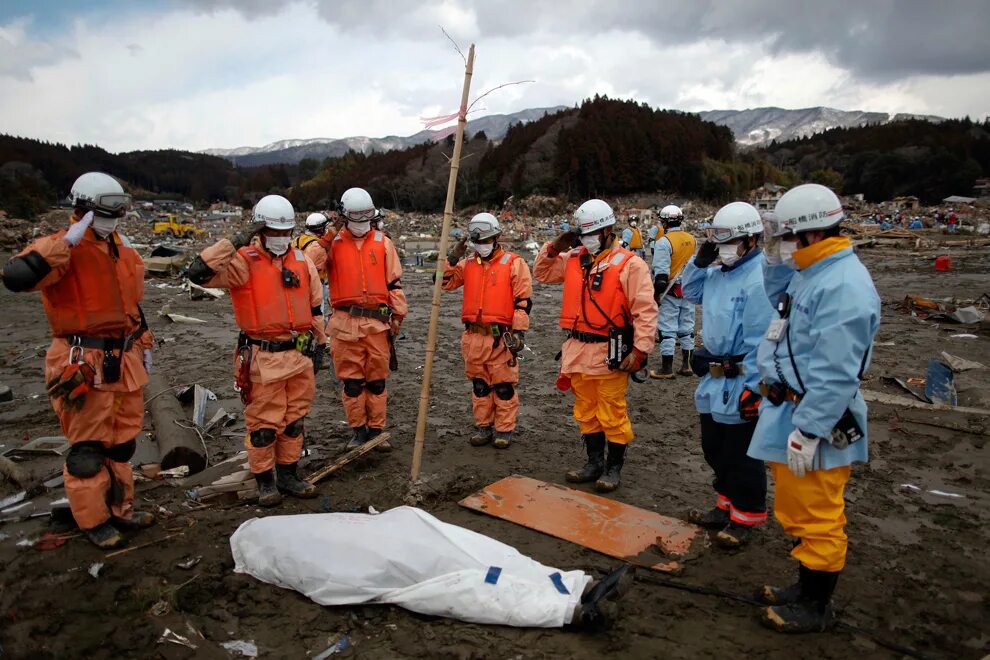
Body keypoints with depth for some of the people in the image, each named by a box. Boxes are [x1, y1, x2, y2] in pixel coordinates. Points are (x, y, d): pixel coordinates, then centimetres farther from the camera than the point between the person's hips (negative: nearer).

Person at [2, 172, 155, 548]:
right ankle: (93, 521, 18)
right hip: (84, 365, -7)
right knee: (88, 447, 4)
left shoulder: (121, 248, 12)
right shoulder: (63, 248, -11)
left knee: (123, 440, 17)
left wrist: (144, 343, 21)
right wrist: (67, 242, -28)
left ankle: (120, 508, 32)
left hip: (124, 361, 8)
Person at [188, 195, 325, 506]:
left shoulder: (302, 261, 8)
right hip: (263, 358, -5)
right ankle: (265, 481, 21)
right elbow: (198, 272, -24)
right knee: (264, 423, 4)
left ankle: (288, 475, 30)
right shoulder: (244, 261, -9)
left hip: (300, 355, 5)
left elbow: (314, 306, 17)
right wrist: (234, 242, -22)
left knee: (295, 420, 15)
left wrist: (320, 343, 17)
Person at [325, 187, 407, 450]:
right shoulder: (333, 243, 6)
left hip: (377, 321, 1)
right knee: (352, 380, 5)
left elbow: (394, 282, 8)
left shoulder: (383, 242, 7)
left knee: (377, 379, 9)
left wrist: (397, 317, 3)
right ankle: (358, 431, 19)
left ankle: (376, 429, 21)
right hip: (346, 322, -1)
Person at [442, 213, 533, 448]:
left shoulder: (514, 263, -3)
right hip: (473, 336, 5)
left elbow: (523, 301, -5)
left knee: (504, 385, 1)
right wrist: (454, 256, -2)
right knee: (479, 384, 13)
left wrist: (519, 332, -10)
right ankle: (483, 426, 25)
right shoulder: (468, 264, 12)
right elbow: (445, 282, 7)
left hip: (501, 336, -5)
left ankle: (504, 429, 13)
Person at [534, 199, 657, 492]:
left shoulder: (629, 264, -10)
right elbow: (542, 272, 23)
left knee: (612, 414, 3)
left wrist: (640, 350, -18)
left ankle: (614, 467, 19)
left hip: (609, 353, -6)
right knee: (586, 412, 17)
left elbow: (645, 311, -13)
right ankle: (594, 462, 32)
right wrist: (554, 247, 6)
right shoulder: (574, 259, 10)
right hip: (578, 350, 7)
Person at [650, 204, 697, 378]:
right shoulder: (691, 239, 6)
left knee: (667, 329, 0)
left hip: (671, 291, -7)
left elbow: (661, 273, -18)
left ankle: (666, 368, 4)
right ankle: (686, 365, 21)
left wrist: (656, 293, -12)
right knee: (686, 327, 14)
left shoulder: (664, 241, -15)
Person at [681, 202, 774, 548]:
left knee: (741, 453, 5)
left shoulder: (759, 278, -20)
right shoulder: (720, 272, 7)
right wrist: (699, 263, 7)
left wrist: (753, 386, -22)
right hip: (715, 377, 9)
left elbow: (760, 339, -22)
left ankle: (745, 517, 22)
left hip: (741, 382, -9)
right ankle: (727, 505, 37)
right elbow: (692, 293, 24)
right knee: (714, 447, 20)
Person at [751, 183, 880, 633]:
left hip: (814, 420, -10)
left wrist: (807, 431, -25)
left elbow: (835, 374, -26)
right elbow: (778, 299, 28)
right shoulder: (812, 271, 8)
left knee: (818, 518, 5)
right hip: (789, 410, 10)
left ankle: (816, 608, 21)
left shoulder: (843, 286, -23)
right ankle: (808, 586, 38)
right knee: (798, 510, 22)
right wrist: (776, 259, 10)